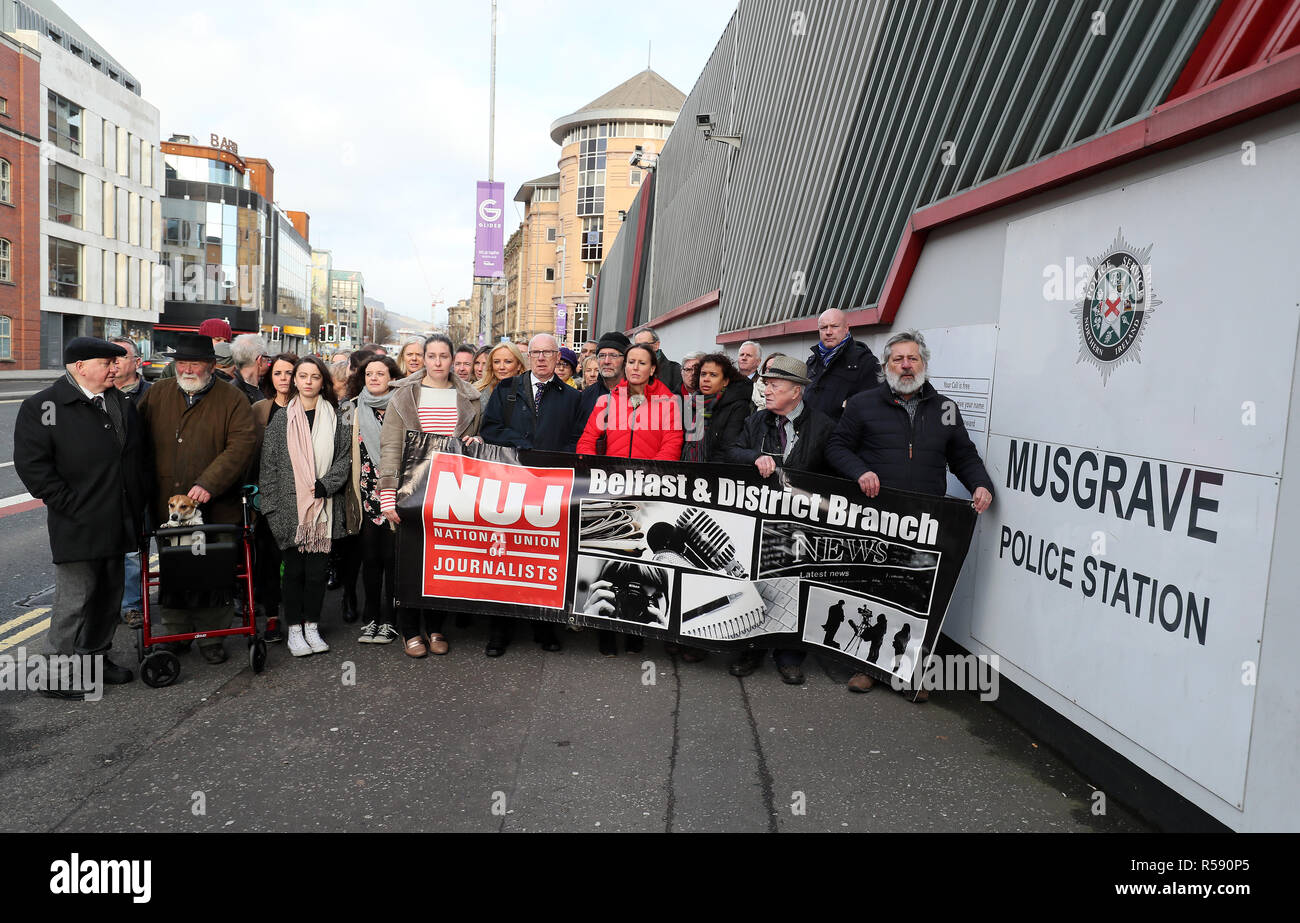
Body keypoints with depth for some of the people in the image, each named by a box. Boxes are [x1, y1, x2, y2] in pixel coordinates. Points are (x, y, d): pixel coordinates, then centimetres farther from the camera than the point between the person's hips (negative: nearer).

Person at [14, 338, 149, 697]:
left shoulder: (122, 404, 13)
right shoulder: (42, 407, -8)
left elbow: (139, 457, 20)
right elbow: (32, 466, -13)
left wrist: (139, 505, 12)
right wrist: (73, 506, -16)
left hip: (117, 524, 7)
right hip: (77, 528, -7)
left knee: (109, 595, 16)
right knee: (74, 597, -3)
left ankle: (96, 657, 31)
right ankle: (57, 674, 10)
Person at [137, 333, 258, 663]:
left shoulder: (232, 399, -3)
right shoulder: (157, 394, 10)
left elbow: (242, 445, -14)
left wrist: (208, 483, -22)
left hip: (215, 509, -3)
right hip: (166, 506, 3)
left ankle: (211, 637, 19)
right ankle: (175, 635, 27)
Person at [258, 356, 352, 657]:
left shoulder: (334, 417, 6)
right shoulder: (281, 420, 5)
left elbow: (345, 456, 2)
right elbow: (268, 465, 3)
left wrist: (324, 485, -12)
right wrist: (272, 506, -4)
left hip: (324, 508, 1)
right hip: (290, 508, 0)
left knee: (317, 569, 3)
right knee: (294, 569, 3)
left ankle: (312, 627, 16)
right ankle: (294, 629, 14)